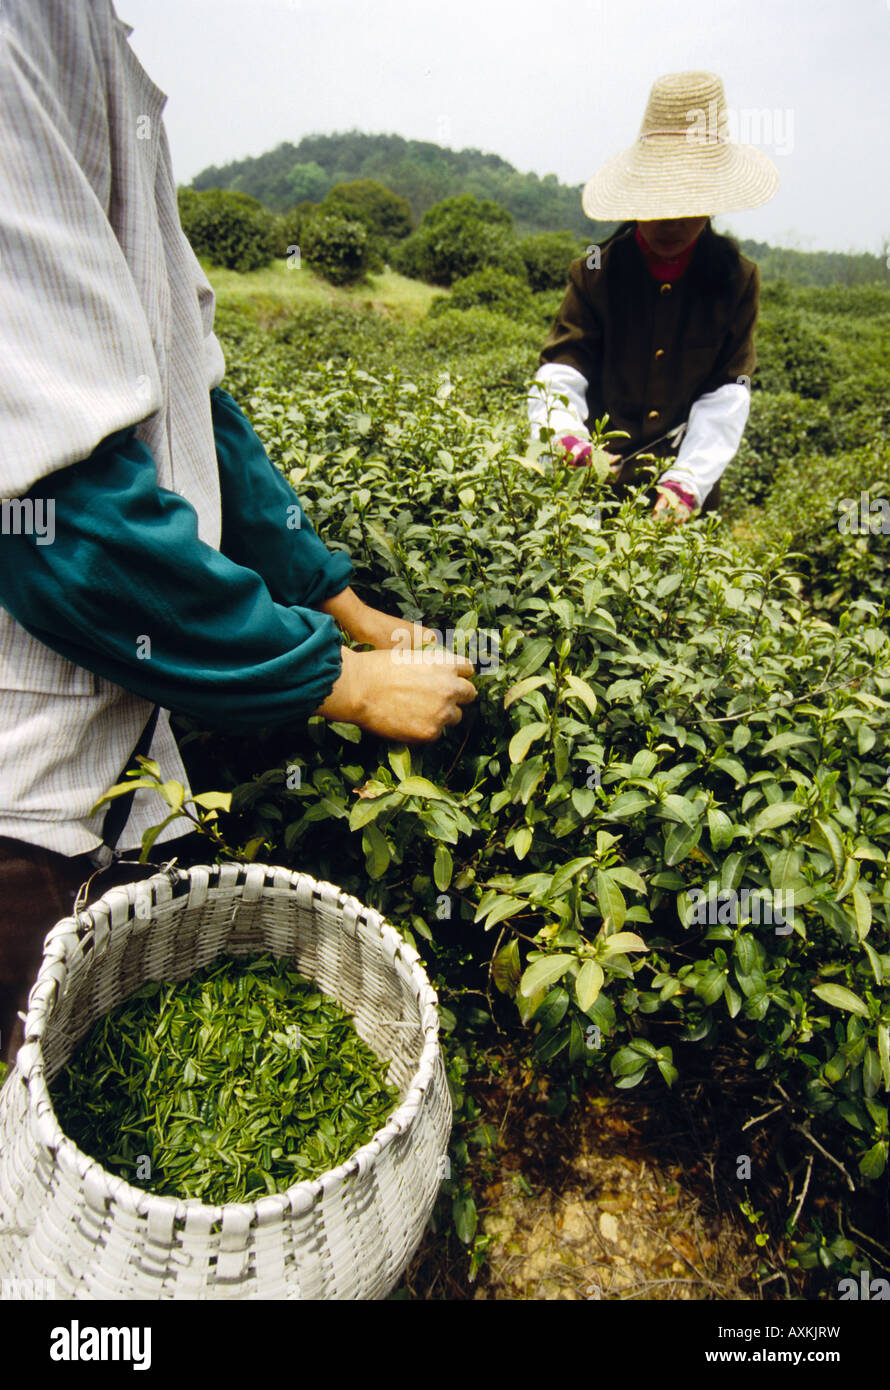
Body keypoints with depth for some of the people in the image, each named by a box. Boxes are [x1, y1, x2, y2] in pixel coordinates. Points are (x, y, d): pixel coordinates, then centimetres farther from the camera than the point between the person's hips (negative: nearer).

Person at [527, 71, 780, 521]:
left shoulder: (737, 277, 0)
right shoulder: (596, 271, -2)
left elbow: (726, 395, -6)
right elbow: (560, 372, -10)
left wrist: (686, 482, -21)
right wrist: (570, 442, -32)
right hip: (595, 485, -1)